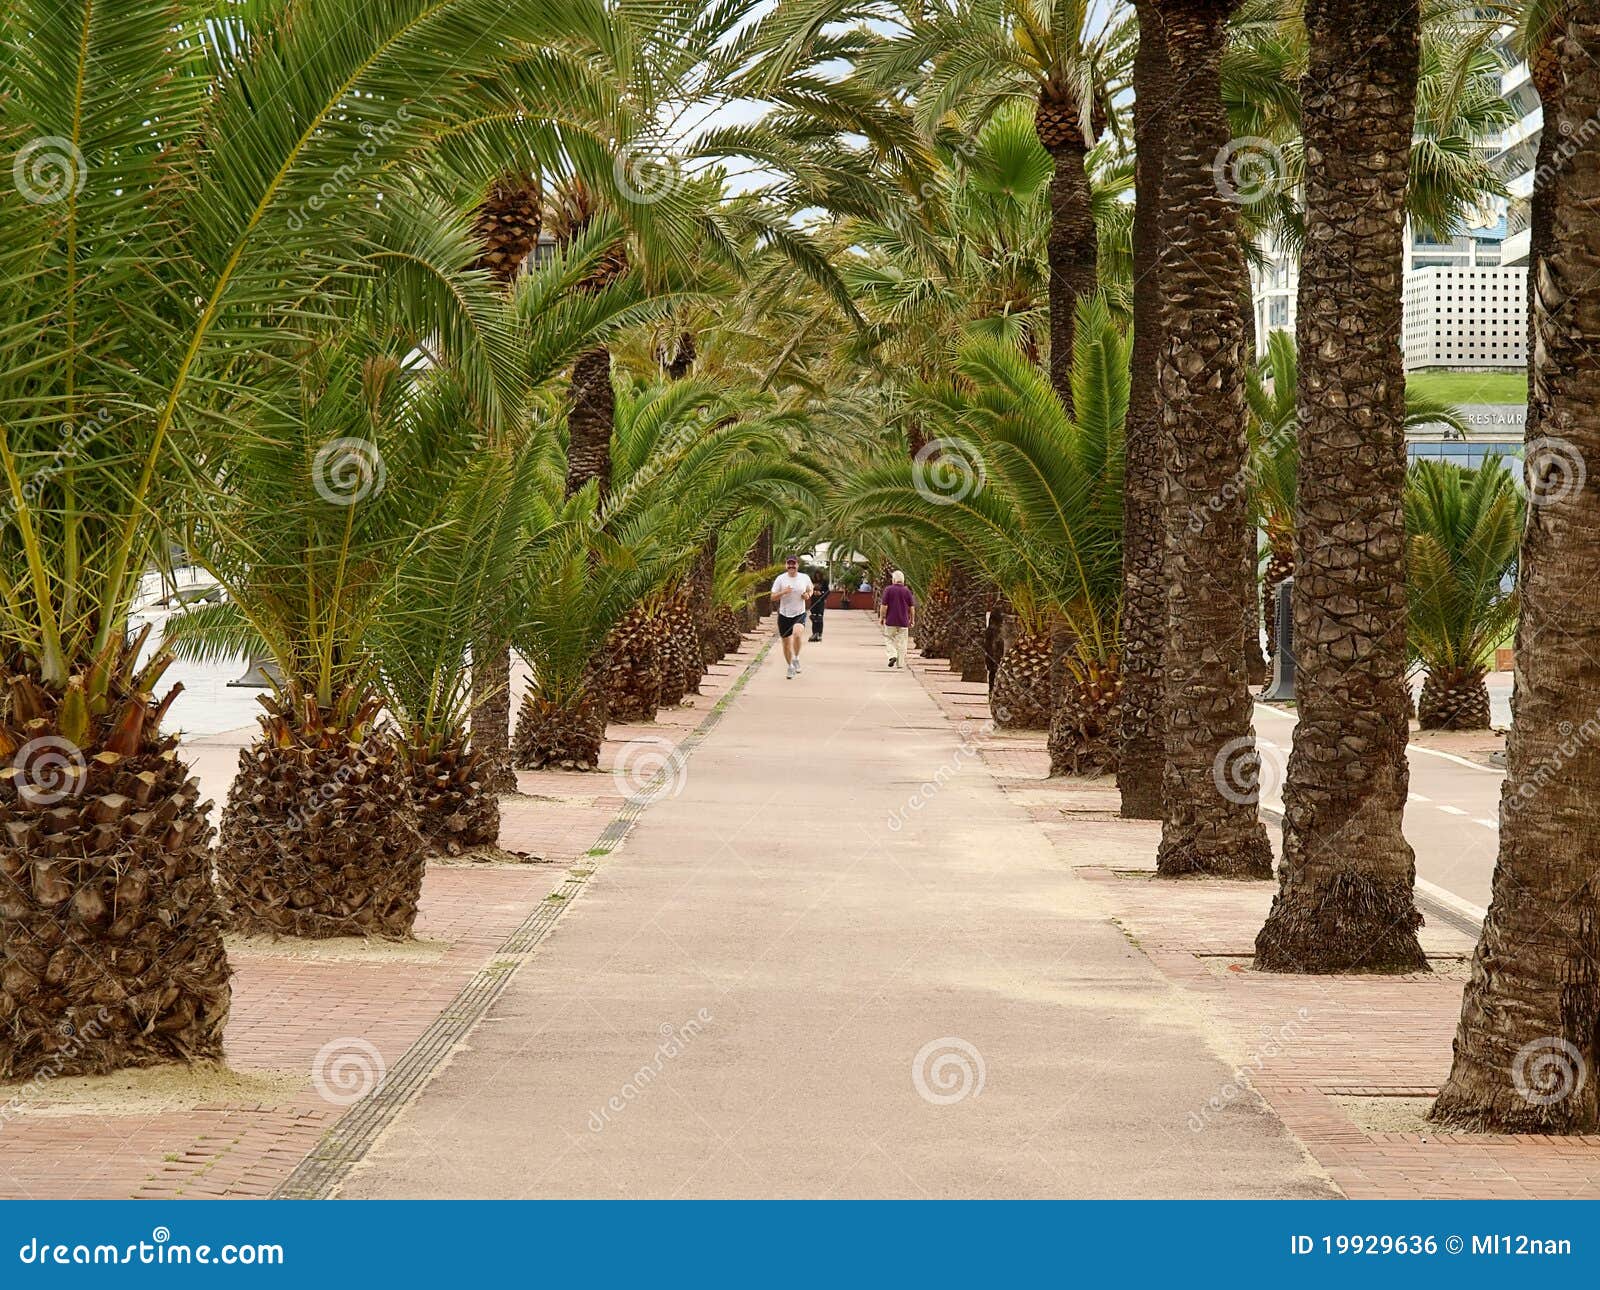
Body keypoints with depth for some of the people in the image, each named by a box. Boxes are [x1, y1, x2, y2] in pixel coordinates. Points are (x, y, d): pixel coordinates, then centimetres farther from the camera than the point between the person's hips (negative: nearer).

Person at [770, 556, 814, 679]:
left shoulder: (804, 578, 0)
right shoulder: (780, 579, -4)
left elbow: (811, 589, 20)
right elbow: (773, 597, -3)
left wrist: (808, 595, -3)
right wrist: (783, 592, -22)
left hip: (800, 614, -1)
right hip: (784, 615, 1)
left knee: (797, 633, -29)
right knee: (786, 642, 6)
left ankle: (796, 658, -7)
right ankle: (791, 667, 27)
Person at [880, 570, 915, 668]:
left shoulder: (888, 590, -7)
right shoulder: (907, 591, 0)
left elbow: (884, 605, -9)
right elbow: (912, 607, 3)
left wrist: (881, 617, 1)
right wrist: (912, 619, 13)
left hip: (891, 620, -2)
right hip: (903, 621, 2)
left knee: (888, 638, 14)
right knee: (901, 643, 6)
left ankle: (892, 655, -7)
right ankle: (900, 663, 7)